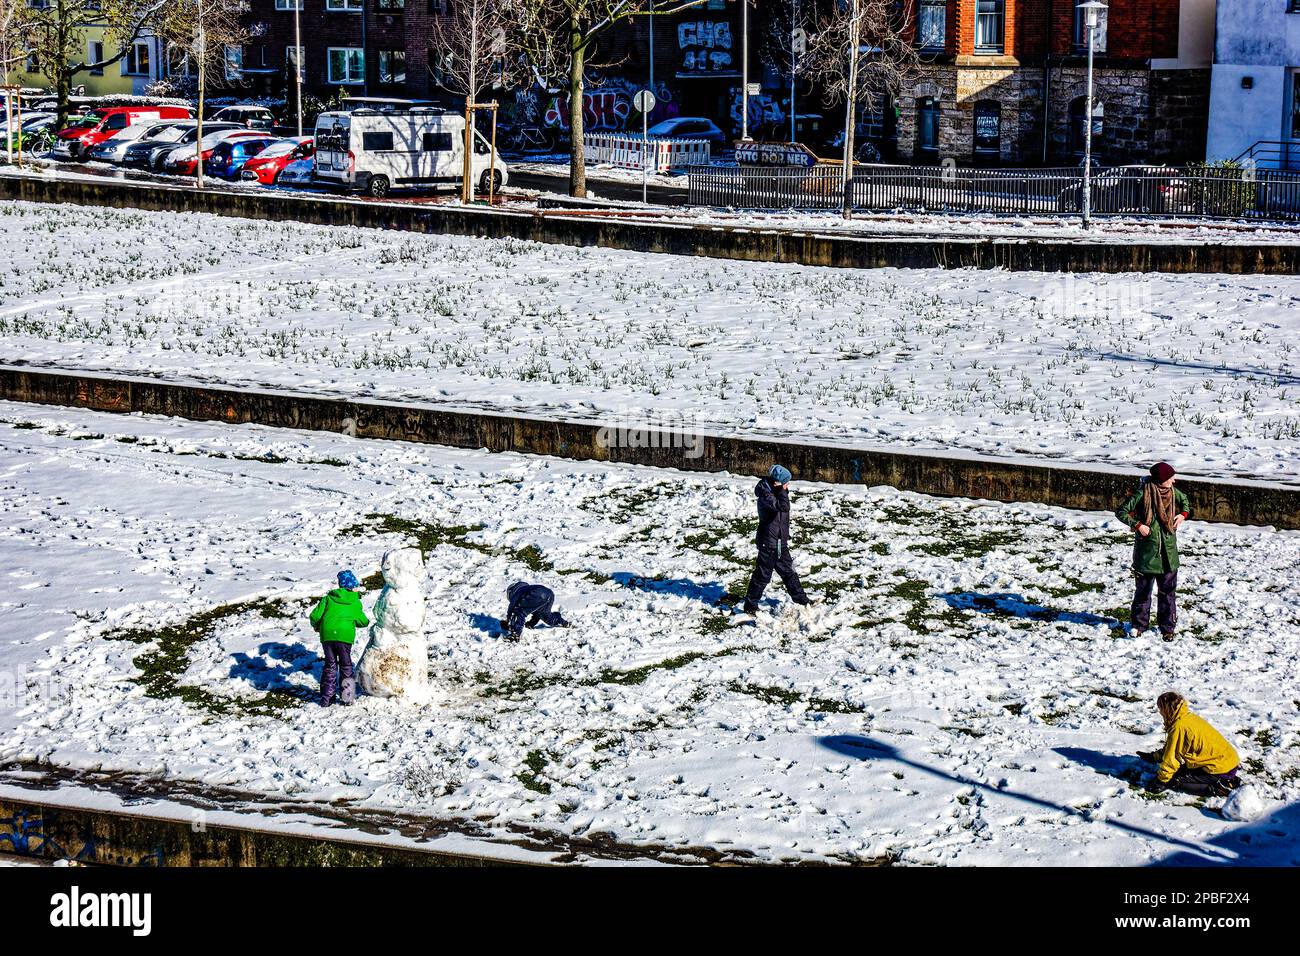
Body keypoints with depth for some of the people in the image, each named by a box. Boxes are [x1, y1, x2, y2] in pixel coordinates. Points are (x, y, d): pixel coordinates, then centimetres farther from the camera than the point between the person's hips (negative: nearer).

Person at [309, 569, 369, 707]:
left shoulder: (328, 598, 12)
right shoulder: (355, 602, 8)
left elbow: (315, 616, 8)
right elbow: (362, 621, 15)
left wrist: (316, 626, 29)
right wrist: (365, 622, 39)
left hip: (327, 634, 2)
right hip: (345, 636, -2)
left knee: (330, 665, 14)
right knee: (346, 666, 13)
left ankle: (326, 697, 14)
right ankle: (346, 697, 10)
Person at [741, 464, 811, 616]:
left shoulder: (776, 493, 10)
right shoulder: (765, 495, -20)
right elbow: (783, 507, -37)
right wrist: (781, 490, -26)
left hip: (780, 543, 9)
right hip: (769, 543, -9)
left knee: (788, 572, 19)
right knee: (762, 574, -2)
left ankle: (800, 598, 31)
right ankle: (750, 606, 7)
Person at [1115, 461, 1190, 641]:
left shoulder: (1173, 492, 2)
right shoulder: (1143, 494, -13)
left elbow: (1184, 500, 25)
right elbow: (1121, 512, -9)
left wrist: (1183, 514, 5)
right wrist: (1138, 525, -19)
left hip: (1168, 552, 4)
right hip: (1147, 551, -4)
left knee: (1168, 591, 7)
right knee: (1143, 589, 6)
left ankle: (1167, 627, 16)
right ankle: (1138, 624, 21)